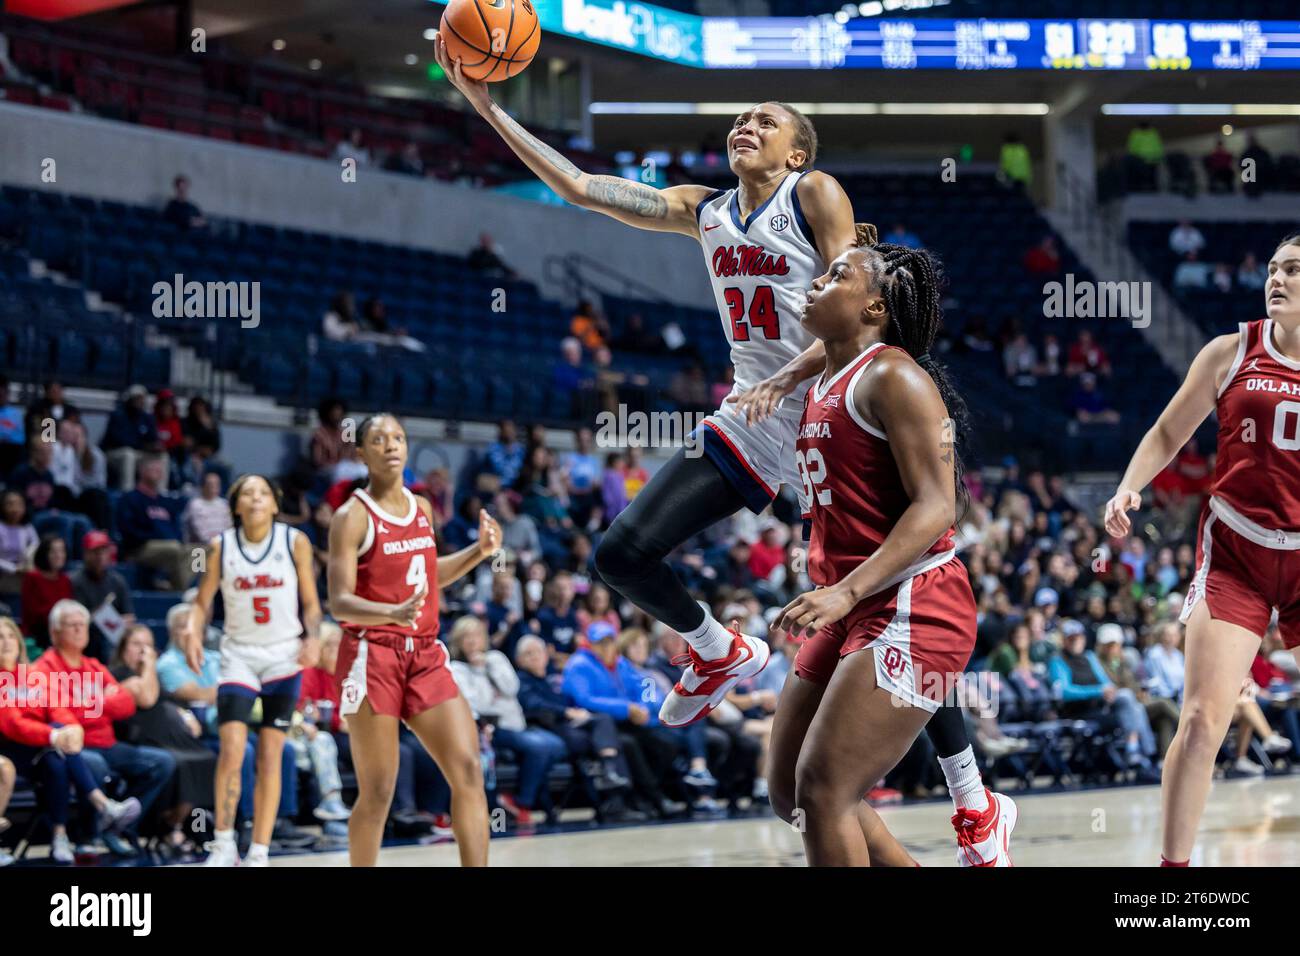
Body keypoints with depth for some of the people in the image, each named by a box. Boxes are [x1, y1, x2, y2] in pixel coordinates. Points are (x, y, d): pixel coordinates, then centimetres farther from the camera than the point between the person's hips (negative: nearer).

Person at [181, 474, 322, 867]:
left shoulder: (295, 542, -3)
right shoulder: (221, 546, -1)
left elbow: (310, 602, 3)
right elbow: (203, 601, 7)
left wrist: (312, 638, -14)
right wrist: (193, 632, -12)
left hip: (284, 656, 0)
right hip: (239, 654, 0)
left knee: (270, 757, 1)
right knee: (231, 751, -14)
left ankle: (259, 853, 5)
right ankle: (224, 845, -2)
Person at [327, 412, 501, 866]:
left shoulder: (422, 508, 13)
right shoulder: (353, 517, -7)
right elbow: (339, 602, -14)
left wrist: (481, 551, 15)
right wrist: (394, 613, -32)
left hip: (425, 654, 6)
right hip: (372, 655, -6)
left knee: (469, 771, -7)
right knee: (377, 793, -3)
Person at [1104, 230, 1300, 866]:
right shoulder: (1232, 353, 1)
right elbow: (1168, 434, 8)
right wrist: (1130, 487, -8)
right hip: (1236, 551, -1)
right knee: (1202, 719, -9)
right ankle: (1173, 863, 1)